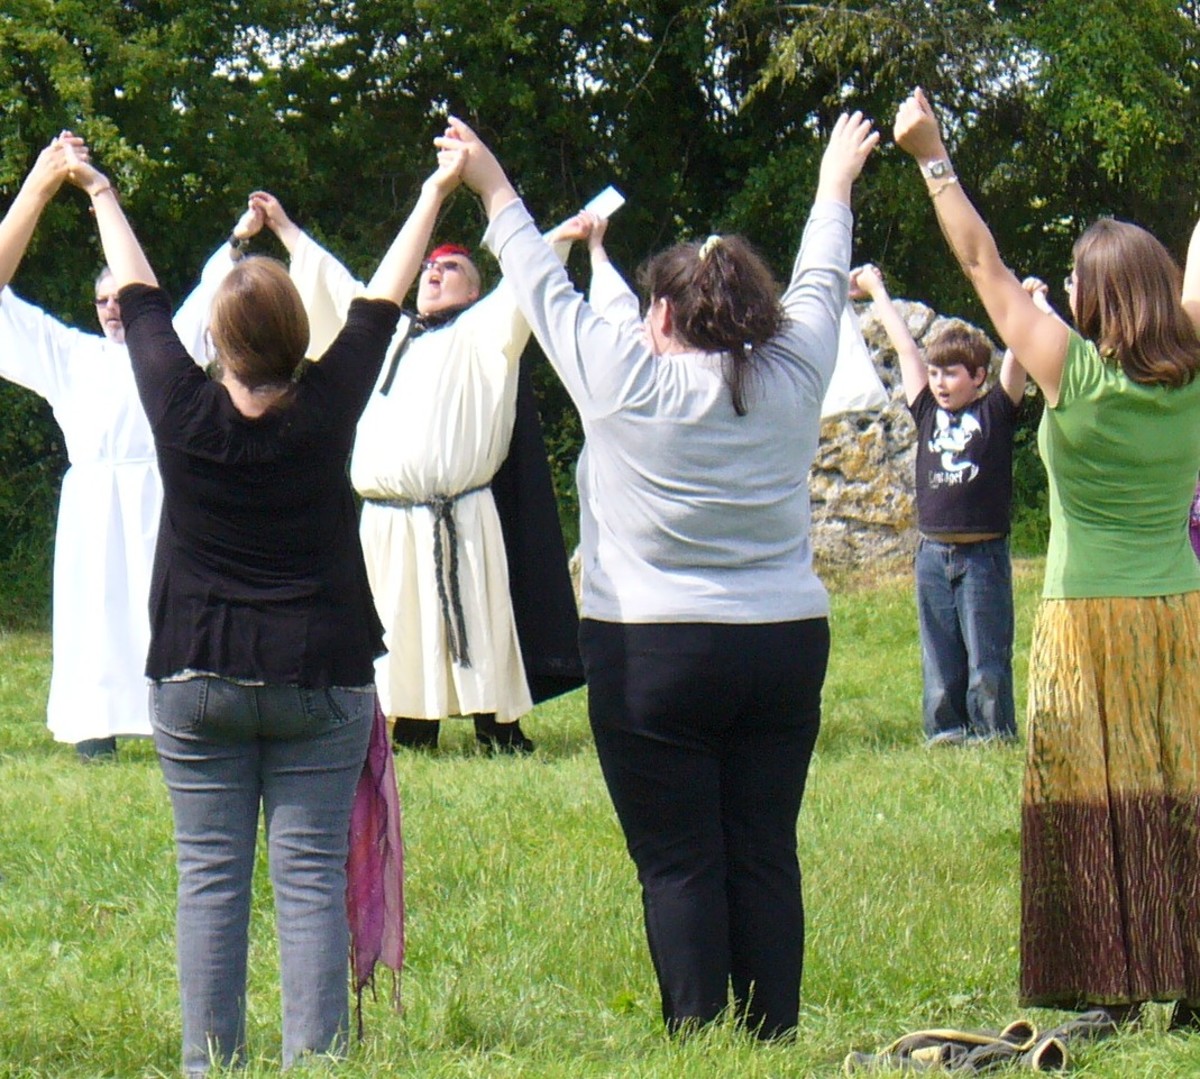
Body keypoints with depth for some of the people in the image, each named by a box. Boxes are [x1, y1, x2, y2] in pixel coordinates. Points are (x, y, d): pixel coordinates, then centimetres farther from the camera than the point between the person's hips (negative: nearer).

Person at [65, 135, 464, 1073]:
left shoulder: (182, 408, -8)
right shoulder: (327, 410, -9)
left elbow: (140, 300, 8)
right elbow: (382, 302, 5)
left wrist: (104, 199, 25)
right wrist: (436, 194, 19)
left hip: (196, 679, 1)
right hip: (320, 678, -1)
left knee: (210, 880, 4)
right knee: (311, 879, -1)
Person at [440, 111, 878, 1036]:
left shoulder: (626, 377, -7)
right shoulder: (792, 378, 2)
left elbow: (545, 290, 6)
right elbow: (820, 288, 20)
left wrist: (495, 190, 22)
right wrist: (837, 184, 38)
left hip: (653, 656, -4)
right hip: (786, 646, 4)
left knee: (679, 863, -1)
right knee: (766, 855, 5)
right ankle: (773, 1038, 5)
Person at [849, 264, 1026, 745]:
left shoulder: (994, 413, 0)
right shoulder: (928, 412, 10)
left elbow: (1017, 355, -8)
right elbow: (905, 347, 15)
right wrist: (875, 290, 25)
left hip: (983, 555, -4)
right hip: (933, 555, 4)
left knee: (986, 657, 0)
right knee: (939, 657, 7)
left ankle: (994, 735, 5)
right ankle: (944, 731, 13)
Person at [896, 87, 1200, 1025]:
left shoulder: (1071, 373, -10)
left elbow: (984, 265, -5)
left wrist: (935, 160, 1)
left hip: (1087, 618, -3)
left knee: (1090, 808, 0)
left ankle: (1103, 988, -1)